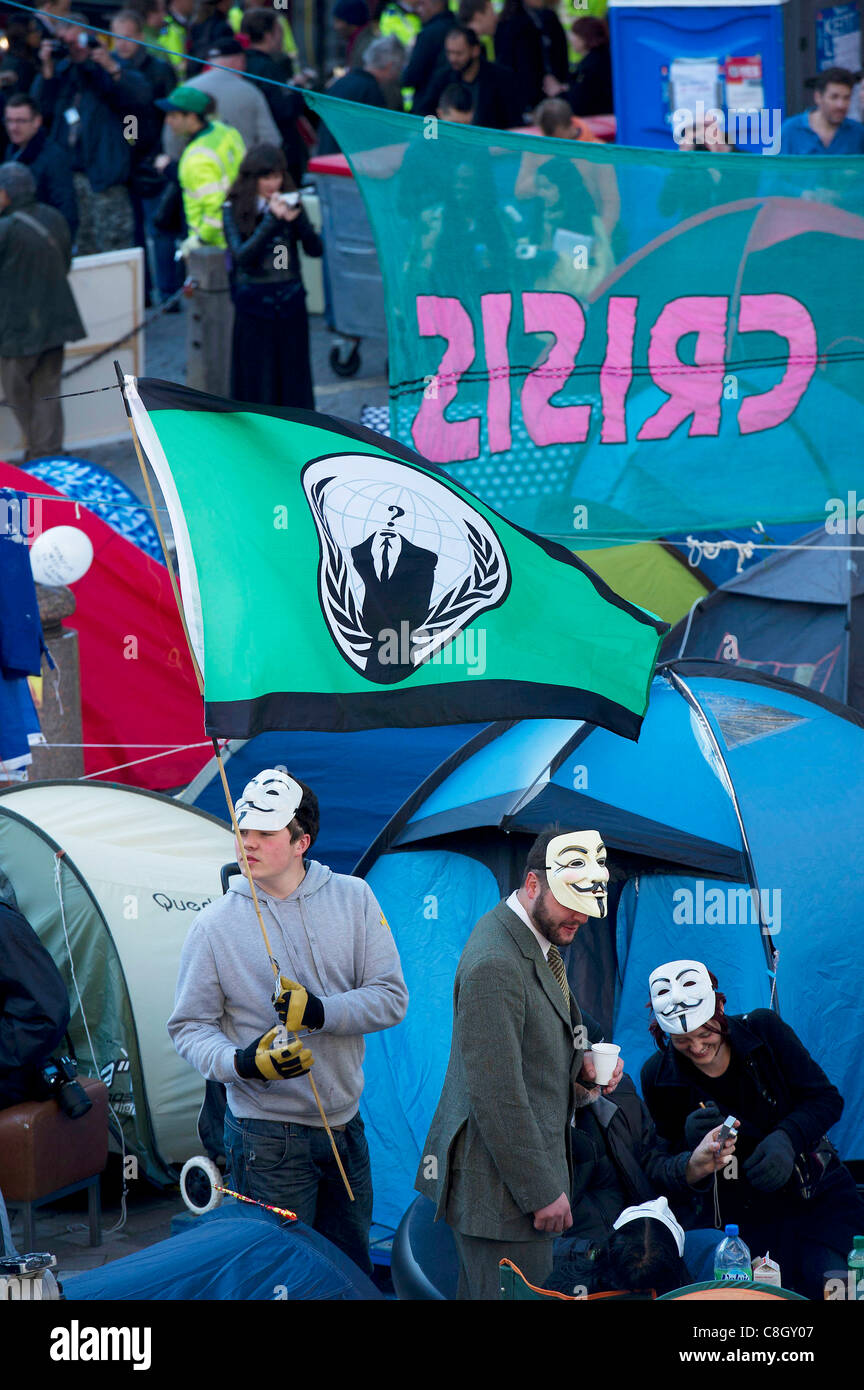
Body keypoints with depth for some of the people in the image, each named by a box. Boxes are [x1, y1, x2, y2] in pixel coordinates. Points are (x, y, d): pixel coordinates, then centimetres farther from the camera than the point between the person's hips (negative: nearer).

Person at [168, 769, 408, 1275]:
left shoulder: (353, 900, 0)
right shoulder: (216, 924, -6)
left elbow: (392, 998, -1)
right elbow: (190, 1026, -2)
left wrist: (323, 1013, -19)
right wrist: (240, 1062, -22)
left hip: (344, 1126, 3)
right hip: (269, 1134, -3)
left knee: (354, 1271, 14)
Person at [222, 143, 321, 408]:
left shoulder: (290, 203, 4)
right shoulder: (234, 209, -4)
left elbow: (315, 248, -2)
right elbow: (242, 255, -16)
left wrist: (295, 219, -18)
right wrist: (272, 220, -22)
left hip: (290, 300, 3)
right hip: (254, 304, -3)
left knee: (293, 375, 6)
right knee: (258, 379, 0)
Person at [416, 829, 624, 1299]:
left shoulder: (537, 940, 10)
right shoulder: (494, 964, -22)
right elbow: (496, 1095, -23)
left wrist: (579, 1067, 5)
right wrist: (542, 1191, -18)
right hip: (500, 1190, -10)